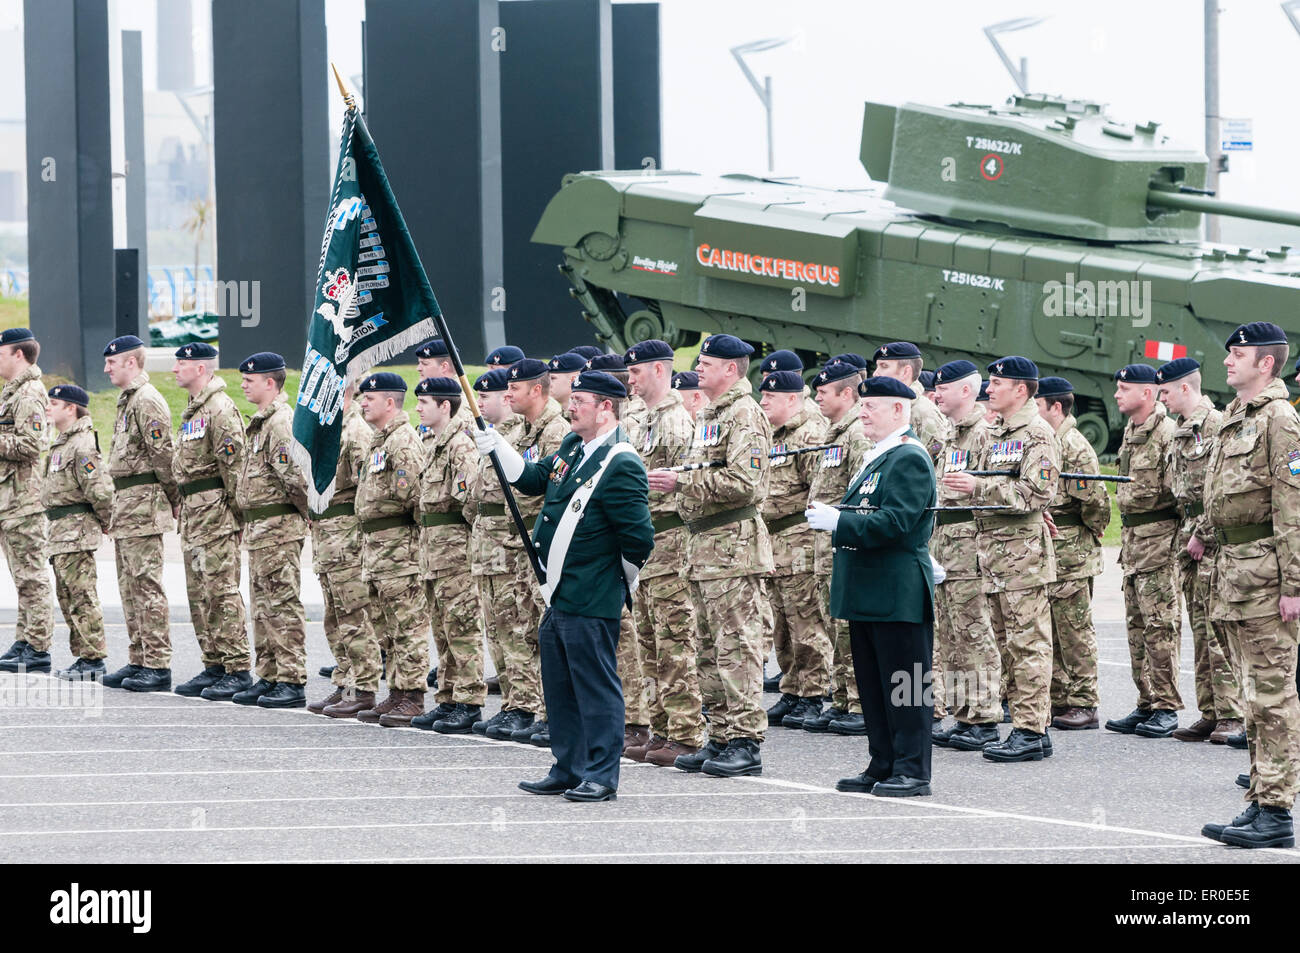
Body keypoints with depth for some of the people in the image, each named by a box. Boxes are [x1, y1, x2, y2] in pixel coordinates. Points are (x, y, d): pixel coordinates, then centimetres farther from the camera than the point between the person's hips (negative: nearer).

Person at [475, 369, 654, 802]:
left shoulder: (621, 465, -17)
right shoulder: (572, 446, 11)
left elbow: (639, 539, -17)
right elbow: (532, 479, 22)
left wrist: (620, 580, -3)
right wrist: (497, 446, 9)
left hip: (591, 602, -9)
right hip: (559, 596, 9)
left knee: (595, 685, -3)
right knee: (560, 686, 15)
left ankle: (601, 776, 3)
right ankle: (567, 770, 25)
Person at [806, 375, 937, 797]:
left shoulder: (910, 459, -13)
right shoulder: (875, 458, 18)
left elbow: (895, 522, -23)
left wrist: (838, 521, -21)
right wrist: (828, 515, 8)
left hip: (899, 598, -10)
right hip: (867, 596, 10)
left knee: (904, 682, -5)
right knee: (872, 683, 12)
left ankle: (912, 771, -1)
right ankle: (882, 766, 18)